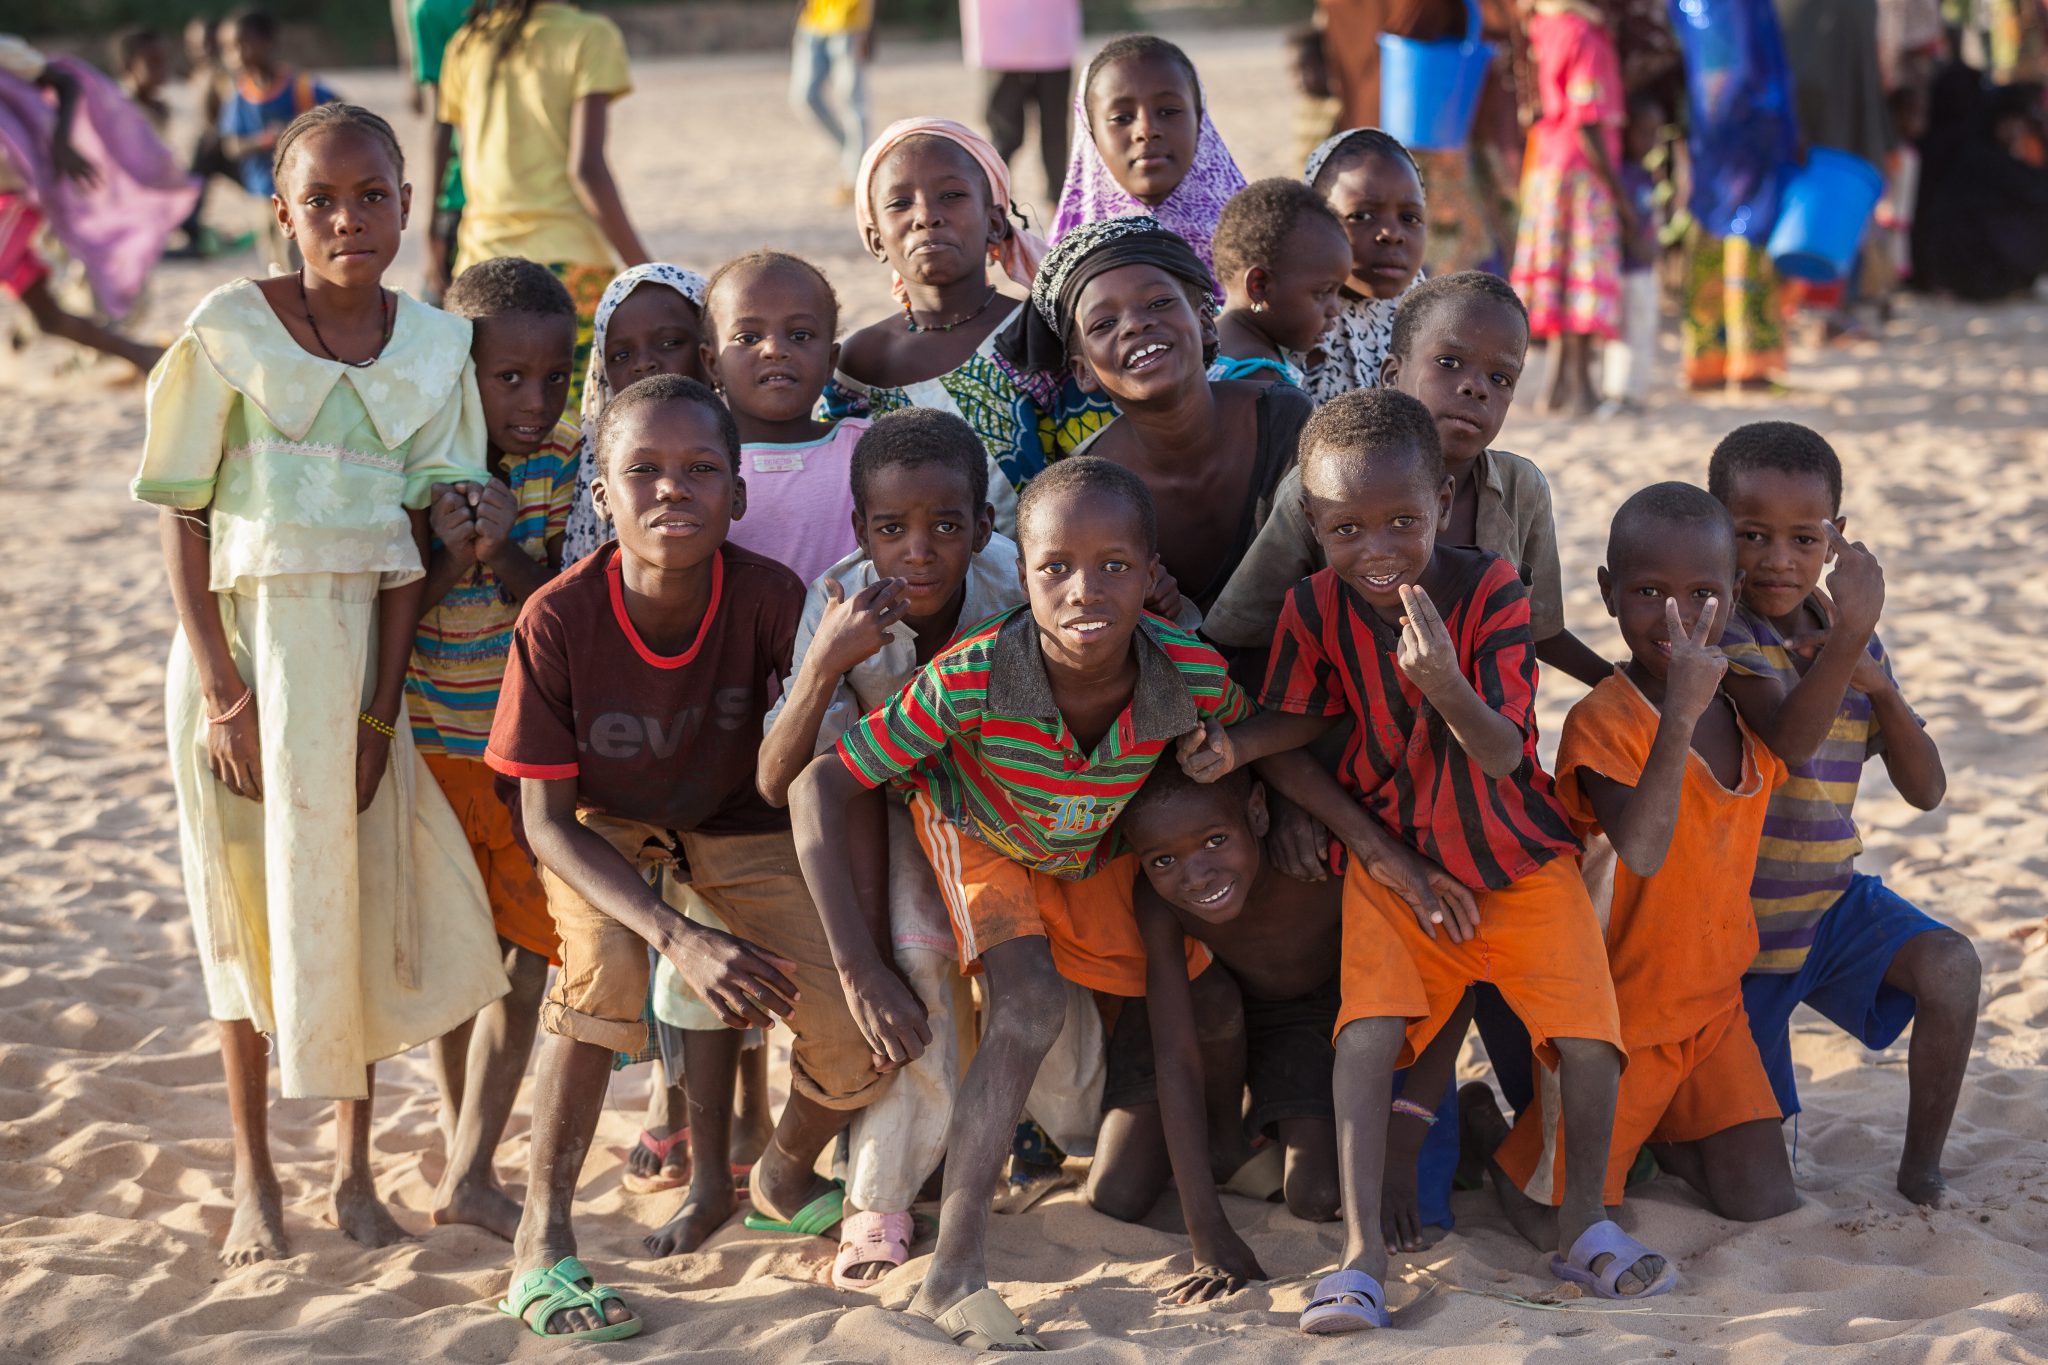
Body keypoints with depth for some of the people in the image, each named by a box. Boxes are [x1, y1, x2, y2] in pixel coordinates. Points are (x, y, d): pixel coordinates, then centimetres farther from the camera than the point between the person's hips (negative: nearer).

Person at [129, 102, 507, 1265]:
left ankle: (357, 1168, 22)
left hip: (367, 646, 2)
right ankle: (256, 1179, 18)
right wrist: (222, 690, -12)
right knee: (253, 898, 6)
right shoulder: (230, 331, -7)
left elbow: (412, 537, -1)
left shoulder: (434, 346, 1)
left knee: (365, 895, 7)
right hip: (247, 639, -2)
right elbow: (183, 517, -6)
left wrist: (380, 710, -6)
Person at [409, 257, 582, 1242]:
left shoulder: (567, 464, -7)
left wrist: (506, 553, -29)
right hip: (430, 743, -2)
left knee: (527, 961, 0)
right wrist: (451, 556, -29)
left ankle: (470, 1175, 9)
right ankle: (462, 1145, 23)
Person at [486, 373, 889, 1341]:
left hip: (737, 826, 2)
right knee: (606, 961, -34)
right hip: (604, 831, -1)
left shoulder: (766, 599, -26)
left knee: (854, 1046, -14)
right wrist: (678, 938, -36)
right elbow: (546, 821, -23)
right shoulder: (558, 620, -28)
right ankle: (541, 1241, -18)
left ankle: (784, 1172, 22)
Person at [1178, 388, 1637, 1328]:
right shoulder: (1314, 607, -11)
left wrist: (1446, 685, -43)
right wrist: (1232, 748, -12)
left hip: (1518, 857, -1)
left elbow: (1503, 756, -24)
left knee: (1588, 1037, -13)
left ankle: (1581, 1217, 11)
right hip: (1391, 860, 1)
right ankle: (1363, 1251, -14)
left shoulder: (1488, 591, -19)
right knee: (1369, 1026, -20)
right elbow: (1306, 714, 8)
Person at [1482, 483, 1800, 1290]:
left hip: (1714, 1006, 6)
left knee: (1765, 1205, -1)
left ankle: (1660, 1137, 27)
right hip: (1616, 1014, -6)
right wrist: (1679, 715, -47)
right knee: (1559, 1224, -4)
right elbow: (1640, 851, -37)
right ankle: (1484, 1121, 25)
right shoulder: (1601, 720, -21)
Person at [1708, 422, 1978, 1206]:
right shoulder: (1719, 634, -17)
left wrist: (1879, 686, -14)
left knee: (1949, 966, -24)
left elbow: (1925, 790, -1)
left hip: (1834, 899, 5)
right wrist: (1848, 634, -30)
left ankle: (1921, 1167, -9)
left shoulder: (1857, 645, 3)